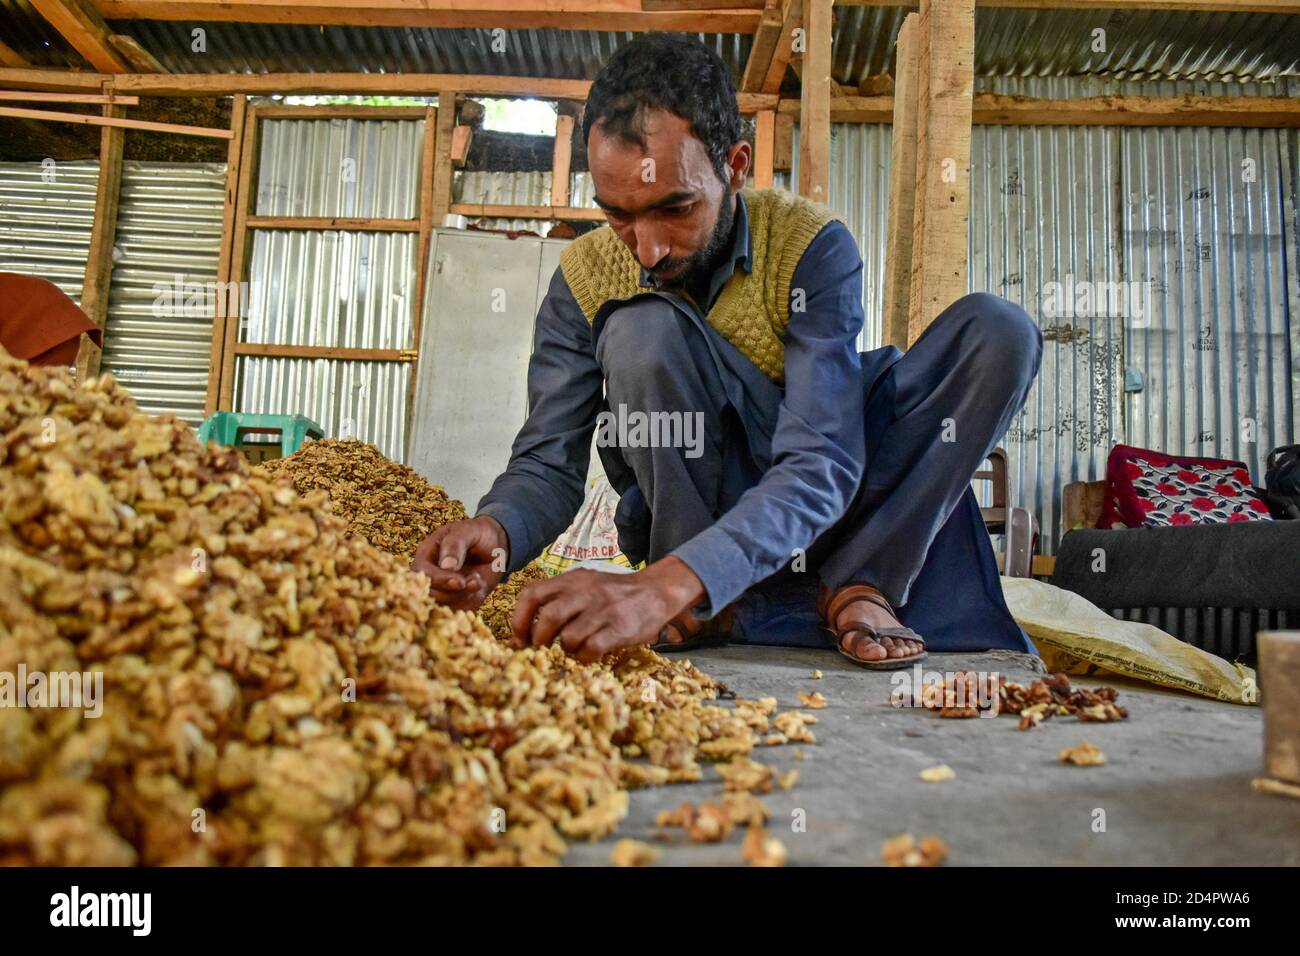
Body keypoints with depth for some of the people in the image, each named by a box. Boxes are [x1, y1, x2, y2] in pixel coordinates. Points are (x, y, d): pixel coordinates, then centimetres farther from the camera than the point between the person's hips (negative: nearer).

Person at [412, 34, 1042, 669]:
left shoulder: (810, 246, -19)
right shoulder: (584, 280, -11)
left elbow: (821, 463, -30)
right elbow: (548, 462, -12)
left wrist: (665, 586, -47)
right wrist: (496, 531, -38)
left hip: (821, 500, 1)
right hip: (694, 504, 0)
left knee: (998, 331, -19)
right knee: (641, 330, -29)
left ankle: (856, 586, -17)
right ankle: (714, 606, -20)